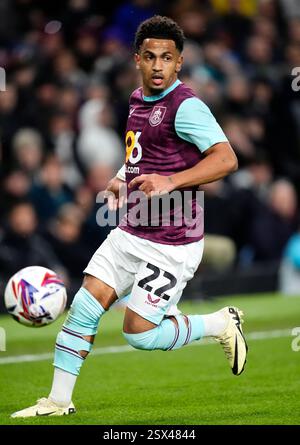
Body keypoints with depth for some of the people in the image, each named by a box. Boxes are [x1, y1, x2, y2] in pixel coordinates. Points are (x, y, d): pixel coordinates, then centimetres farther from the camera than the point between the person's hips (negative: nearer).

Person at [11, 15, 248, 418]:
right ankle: (59, 401, 12)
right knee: (82, 310, 2)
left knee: (140, 335, -6)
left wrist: (170, 181, -32)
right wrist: (121, 180, 12)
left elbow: (226, 159, -25)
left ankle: (222, 324, 15)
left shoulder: (185, 106, -16)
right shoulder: (138, 100, 11)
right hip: (129, 234, 8)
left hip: (171, 244, -8)